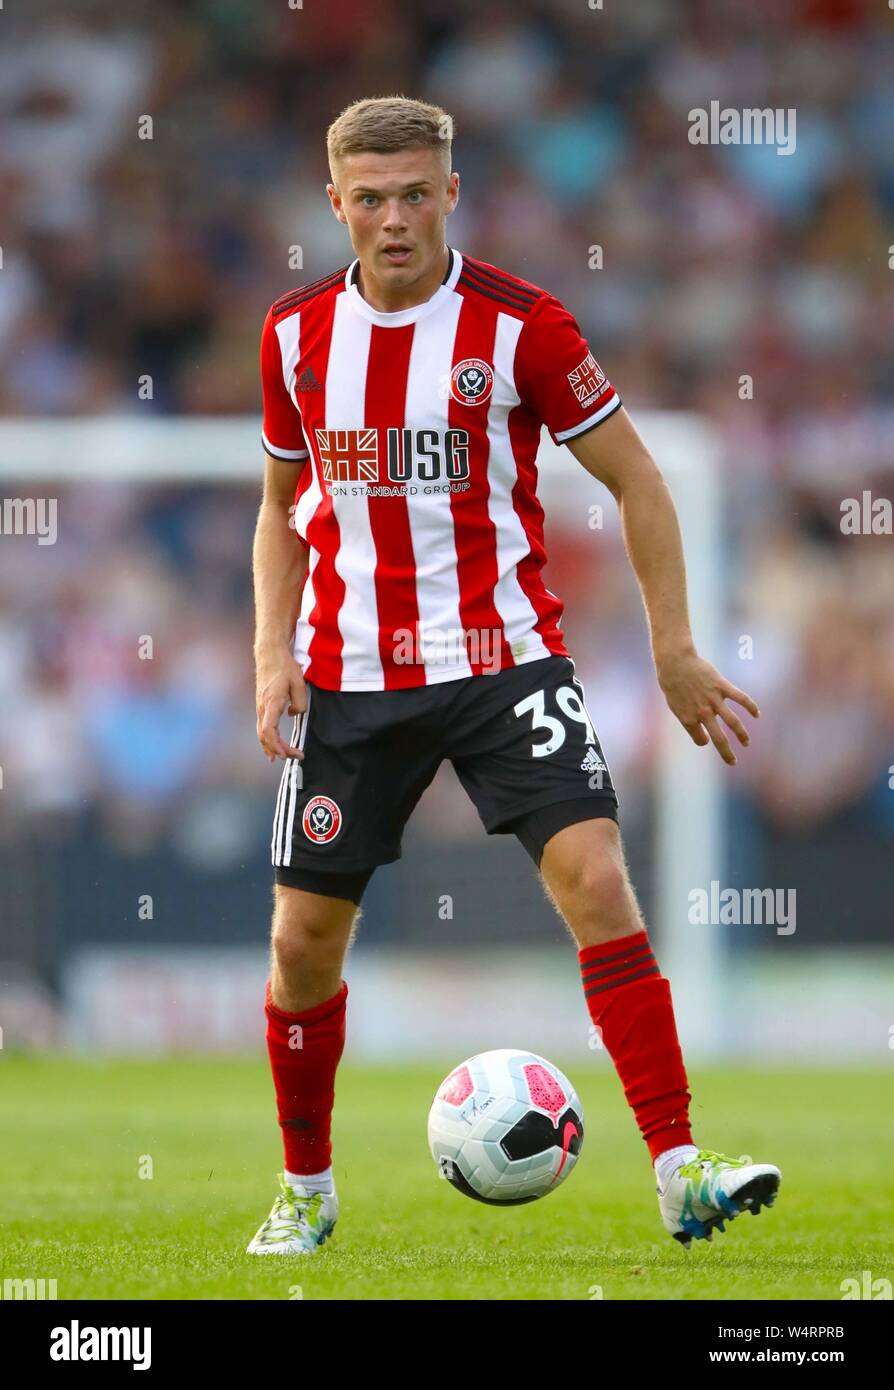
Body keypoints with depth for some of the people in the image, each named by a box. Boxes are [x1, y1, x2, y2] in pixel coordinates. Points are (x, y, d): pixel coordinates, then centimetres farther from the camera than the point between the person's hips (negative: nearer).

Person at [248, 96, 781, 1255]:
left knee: (596, 877, -19)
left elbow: (635, 480, -1)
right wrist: (274, 652, 3)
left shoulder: (521, 326, -8)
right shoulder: (296, 334, 3)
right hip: (347, 673, 3)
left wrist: (675, 651, -5)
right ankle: (306, 1191, 24)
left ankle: (681, 1174, -20)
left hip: (502, 658, -3)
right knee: (306, 934, 3)